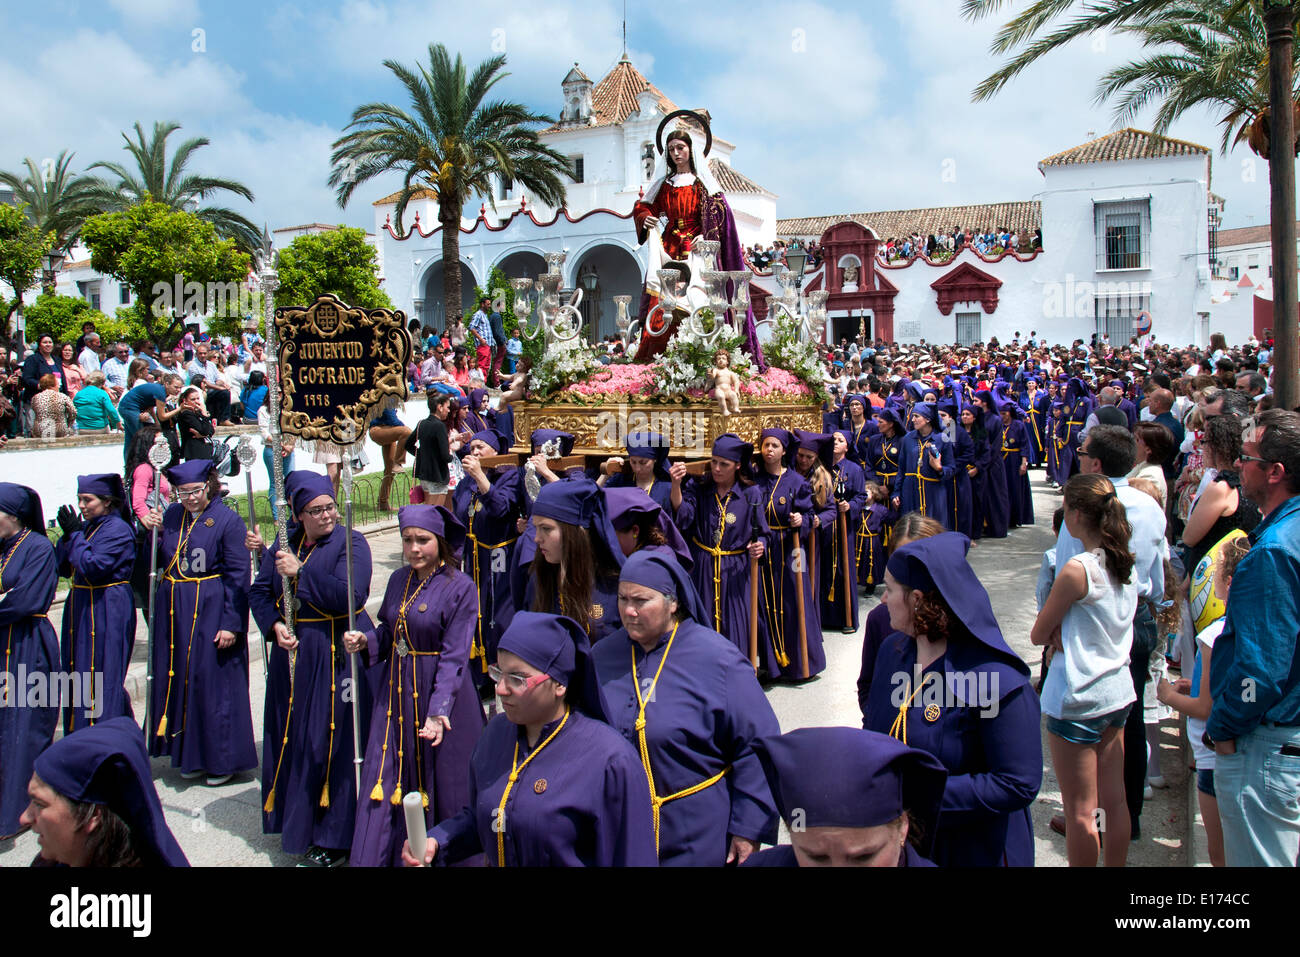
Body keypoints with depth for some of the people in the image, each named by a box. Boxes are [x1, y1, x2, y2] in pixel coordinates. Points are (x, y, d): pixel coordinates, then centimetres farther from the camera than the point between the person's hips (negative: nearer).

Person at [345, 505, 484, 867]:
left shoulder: (460, 587, -14)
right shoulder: (398, 580, 5)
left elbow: (454, 656, -18)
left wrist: (438, 710, -26)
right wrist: (365, 641, -7)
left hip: (437, 693, -6)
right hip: (396, 694, 6)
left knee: (441, 783, 6)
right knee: (389, 781, 10)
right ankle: (381, 855, 24)